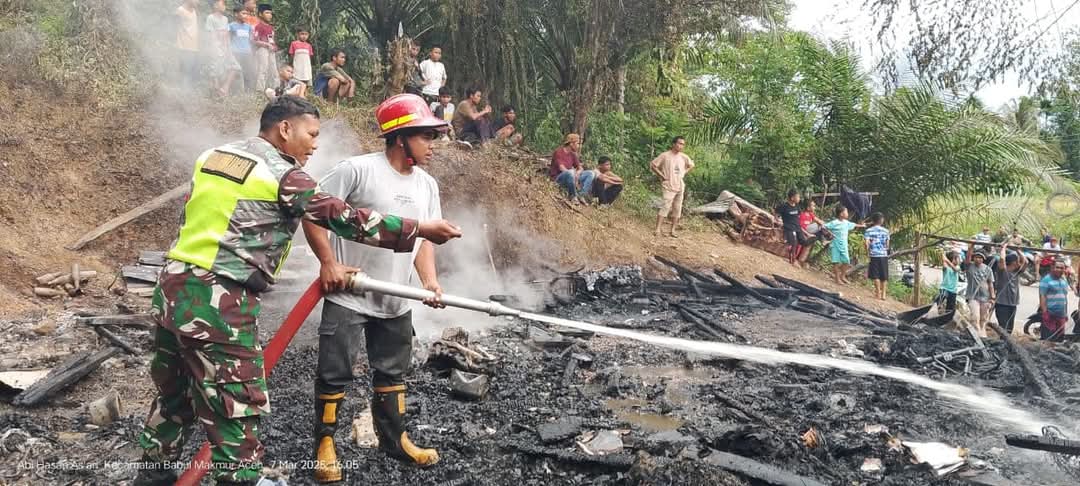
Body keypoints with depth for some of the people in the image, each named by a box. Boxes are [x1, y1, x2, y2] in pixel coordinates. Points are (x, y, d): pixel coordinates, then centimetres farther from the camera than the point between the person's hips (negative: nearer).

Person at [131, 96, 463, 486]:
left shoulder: (211, 156, 13)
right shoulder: (283, 175, -9)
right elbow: (343, 217, -12)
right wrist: (419, 228, -9)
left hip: (174, 286, 9)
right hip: (219, 303, -9)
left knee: (174, 392, 23)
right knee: (237, 404, 2)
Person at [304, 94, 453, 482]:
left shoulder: (427, 185, 6)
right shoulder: (357, 169, -15)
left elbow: (424, 240, 9)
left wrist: (430, 280, -8)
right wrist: (328, 262, -16)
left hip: (396, 301, 6)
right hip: (347, 295, -6)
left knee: (392, 372, 17)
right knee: (335, 373, 2)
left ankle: (394, 439, 33)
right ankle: (325, 444, 19)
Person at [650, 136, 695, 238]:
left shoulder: (684, 157, 5)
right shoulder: (665, 156, -10)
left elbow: (691, 165, 23)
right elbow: (652, 165, -8)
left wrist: (684, 173, 9)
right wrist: (661, 176, -9)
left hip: (680, 187, 6)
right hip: (668, 187, -6)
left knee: (677, 209, 7)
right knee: (665, 207, -14)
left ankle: (672, 231, 13)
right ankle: (657, 230, -14)